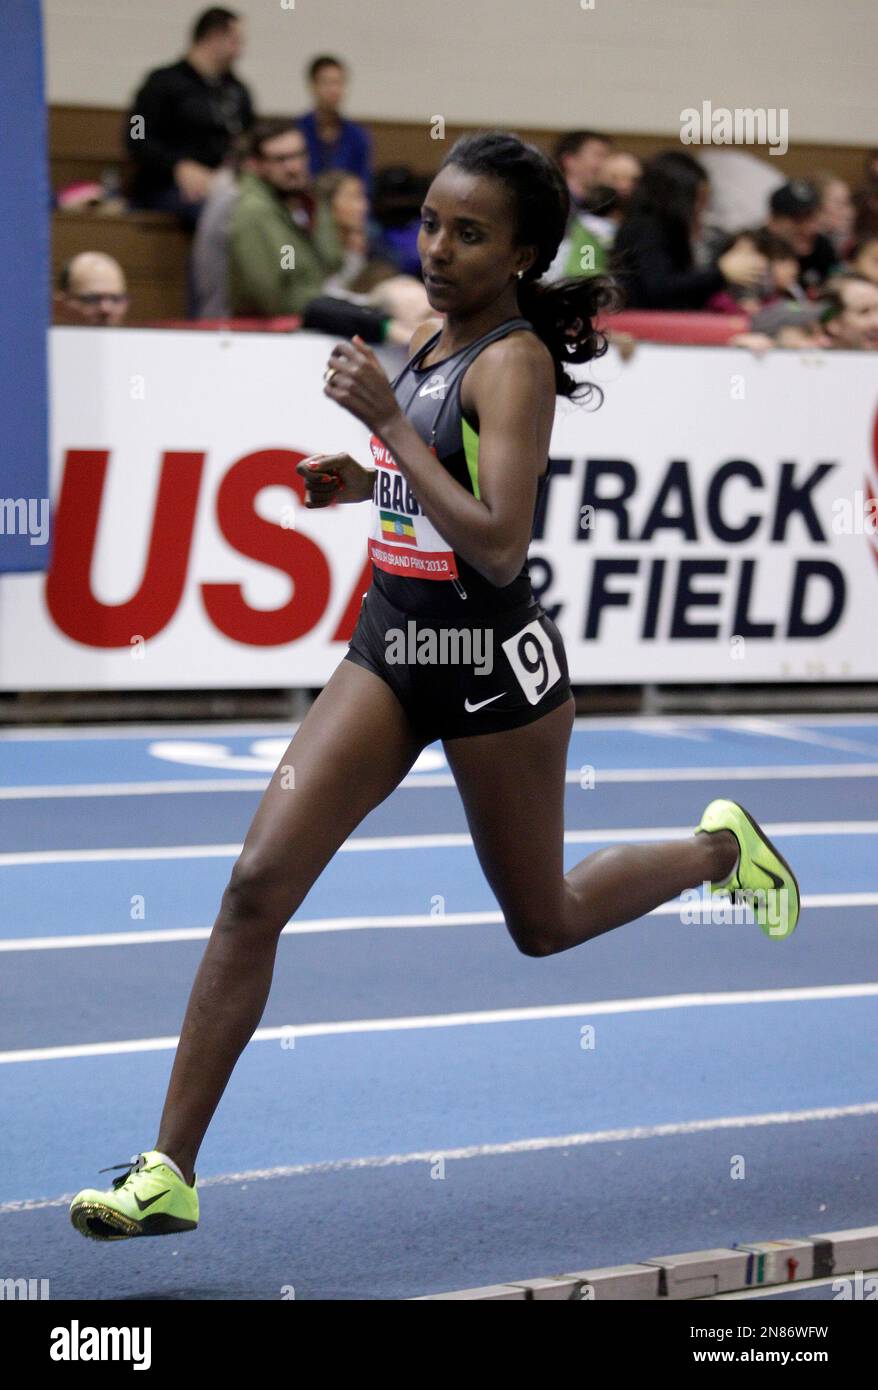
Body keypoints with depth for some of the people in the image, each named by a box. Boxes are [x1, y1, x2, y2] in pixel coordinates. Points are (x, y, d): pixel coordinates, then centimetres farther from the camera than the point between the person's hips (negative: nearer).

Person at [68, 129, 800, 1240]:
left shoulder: (513, 361, -17)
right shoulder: (431, 340, 6)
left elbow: (499, 545, -27)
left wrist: (387, 420, -28)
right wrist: (363, 479, 7)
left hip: (490, 658, -7)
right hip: (392, 642, 7)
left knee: (543, 922, 14)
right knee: (256, 887, -8)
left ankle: (720, 846, 42)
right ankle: (170, 1172, -7)